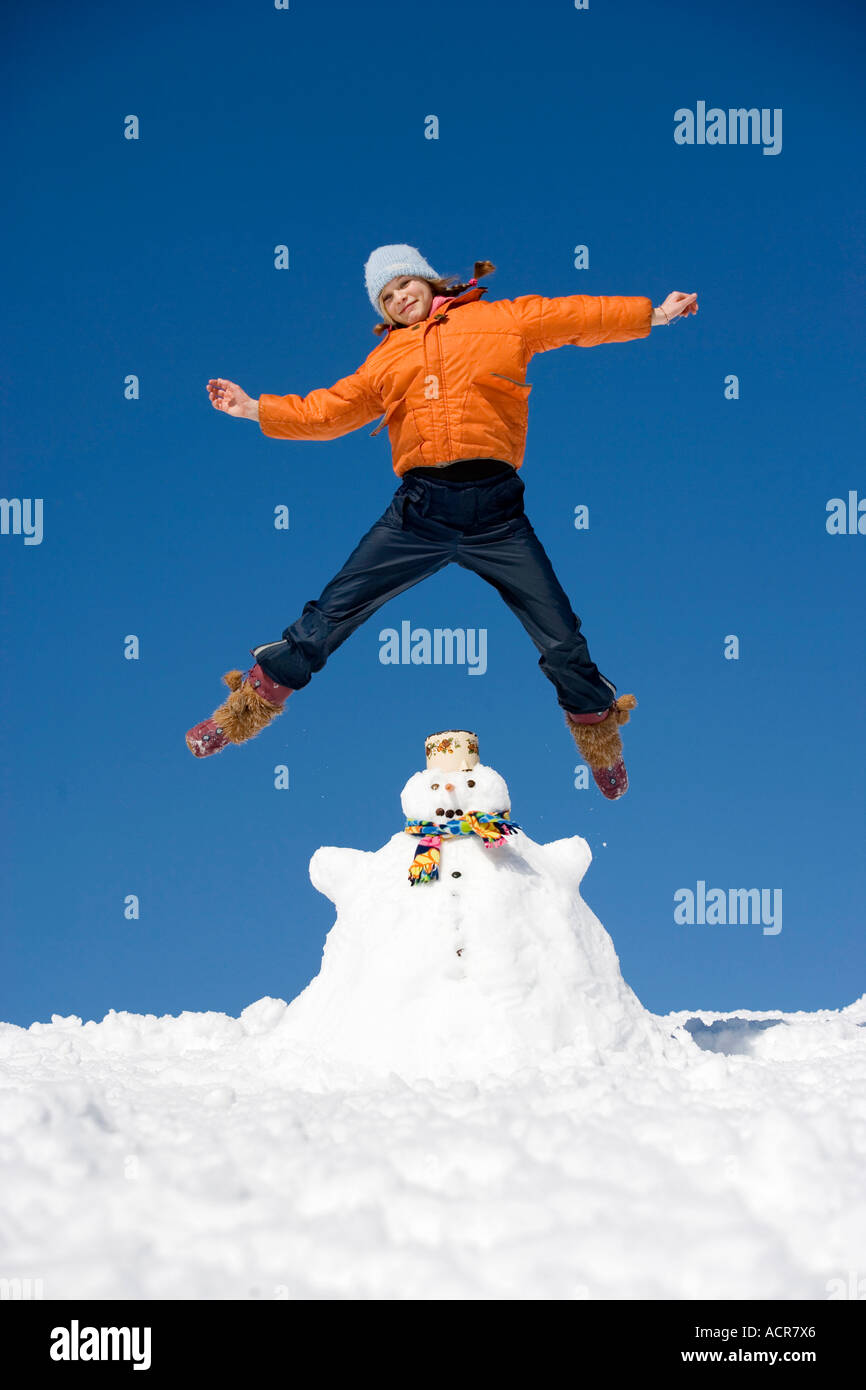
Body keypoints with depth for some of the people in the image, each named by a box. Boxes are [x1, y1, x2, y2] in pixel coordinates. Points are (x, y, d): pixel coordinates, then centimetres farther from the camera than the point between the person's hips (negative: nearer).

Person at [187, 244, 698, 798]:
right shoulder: (386, 359, 20)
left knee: (562, 641, 0)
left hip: (496, 513, -2)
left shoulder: (501, 321, 13)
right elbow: (327, 410, 20)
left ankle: (602, 744, 23)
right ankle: (247, 710, 13)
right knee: (330, 615, -1)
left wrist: (653, 315, 10)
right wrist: (257, 409, 11)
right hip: (420, 511, 2)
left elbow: (575, 316, 12)